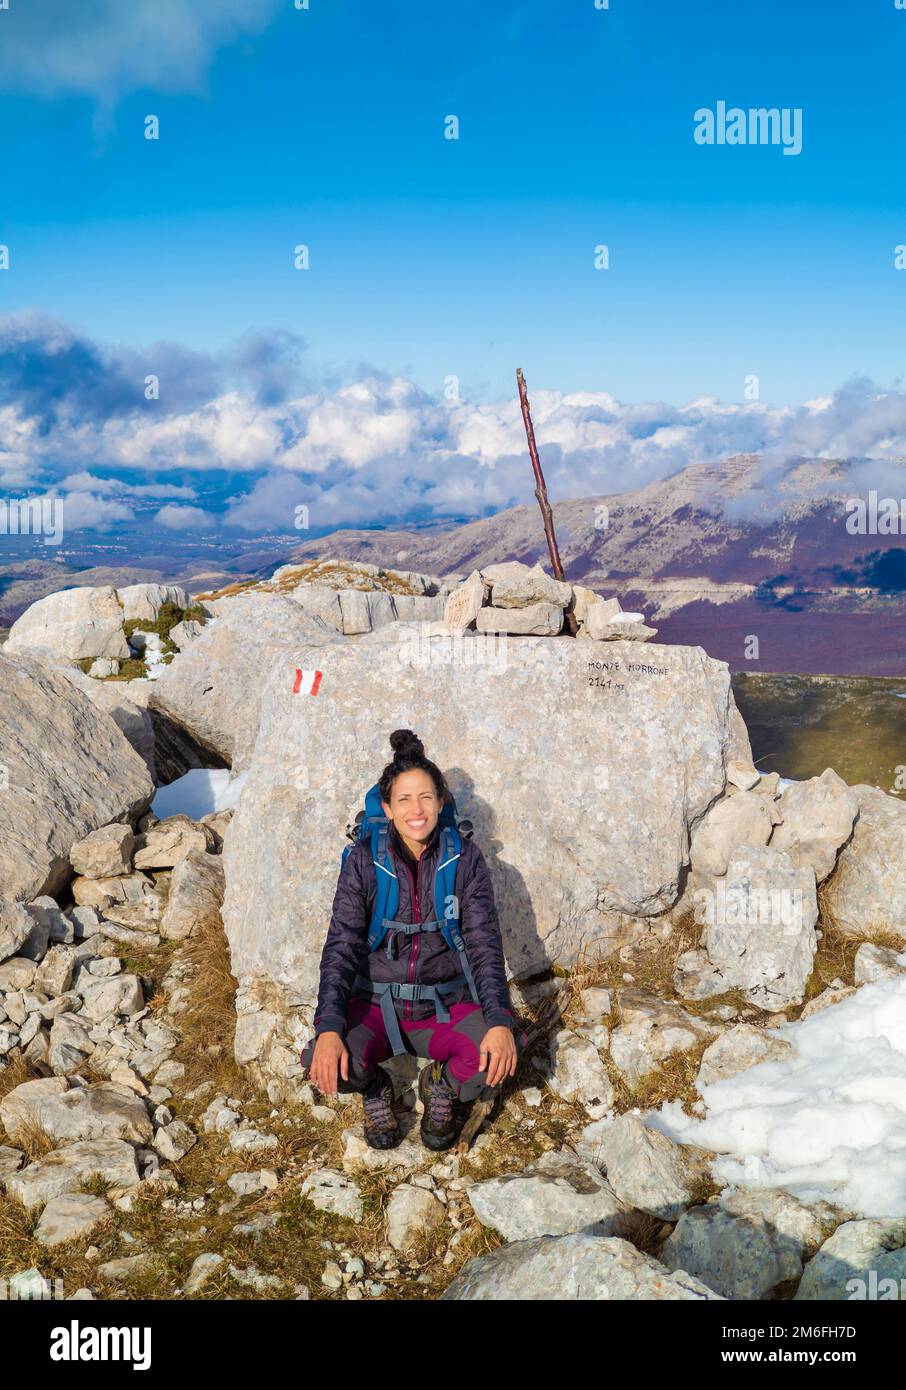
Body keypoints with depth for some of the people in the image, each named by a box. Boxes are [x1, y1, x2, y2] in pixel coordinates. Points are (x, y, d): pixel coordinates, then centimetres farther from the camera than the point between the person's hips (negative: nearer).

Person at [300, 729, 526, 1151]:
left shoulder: (465, 859, -4)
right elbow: (341, 947, -12)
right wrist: (328, 1029, -27)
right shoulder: (364, 861, -6)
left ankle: (443, 1086, 7)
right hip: (375, 1006, 0)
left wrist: (499, 1021, -25)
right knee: (327, 1062, -31)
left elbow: (484, 943, -8)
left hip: (444, 1009, 1)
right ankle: (374, 1089, 7)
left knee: (499, 1055, -30)